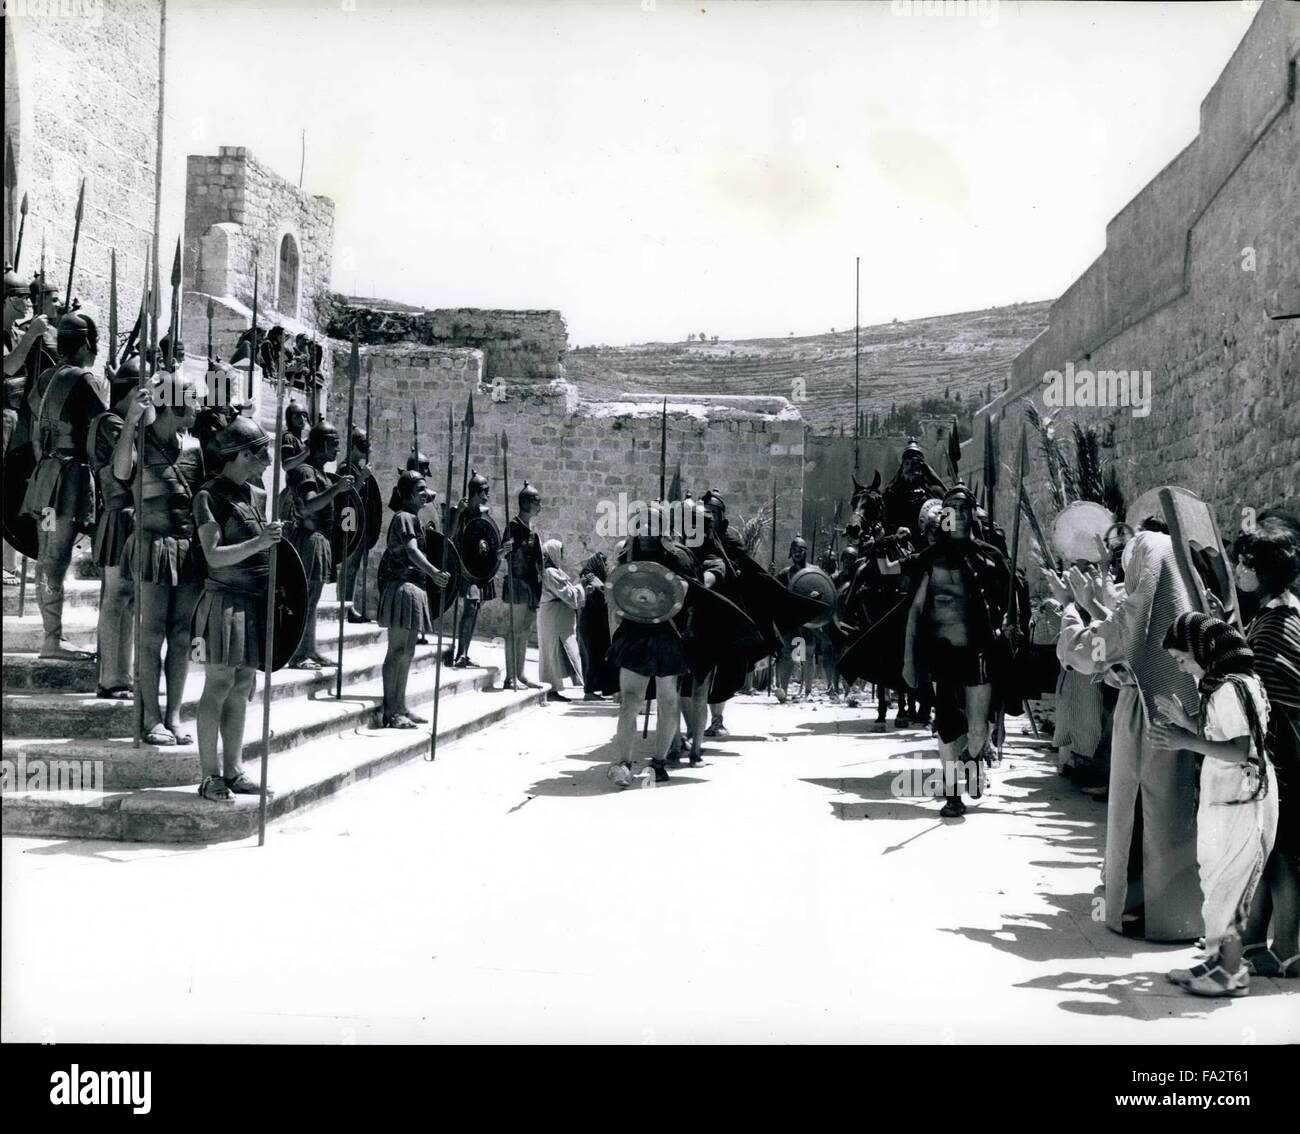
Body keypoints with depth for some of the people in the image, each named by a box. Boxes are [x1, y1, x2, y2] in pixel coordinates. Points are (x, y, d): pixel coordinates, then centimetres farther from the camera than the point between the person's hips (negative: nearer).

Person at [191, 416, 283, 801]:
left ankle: (233, 771, 16)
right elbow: (214, 556, -15)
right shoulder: (210, 495, -7)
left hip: (256, 601, 7)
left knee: (242, 688, 10)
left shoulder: (258, 495, 15)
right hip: (226, 599, -7)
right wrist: (259, 542, -24)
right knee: (219, 686, -5)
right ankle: (210, 776, 0)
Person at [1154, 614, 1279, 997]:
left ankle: (1231, 974, 8)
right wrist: (1184, 720, 6)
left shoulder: (1230, 689, -20)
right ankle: (1223, 960, 23)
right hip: (1224, 800, 9)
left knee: (1223, 886, -1)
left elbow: (1243, 751, -26)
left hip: (1239, 805, -9)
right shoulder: (1222, 684, 10)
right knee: (1222, 884, 15)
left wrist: (1189, 742, -26)